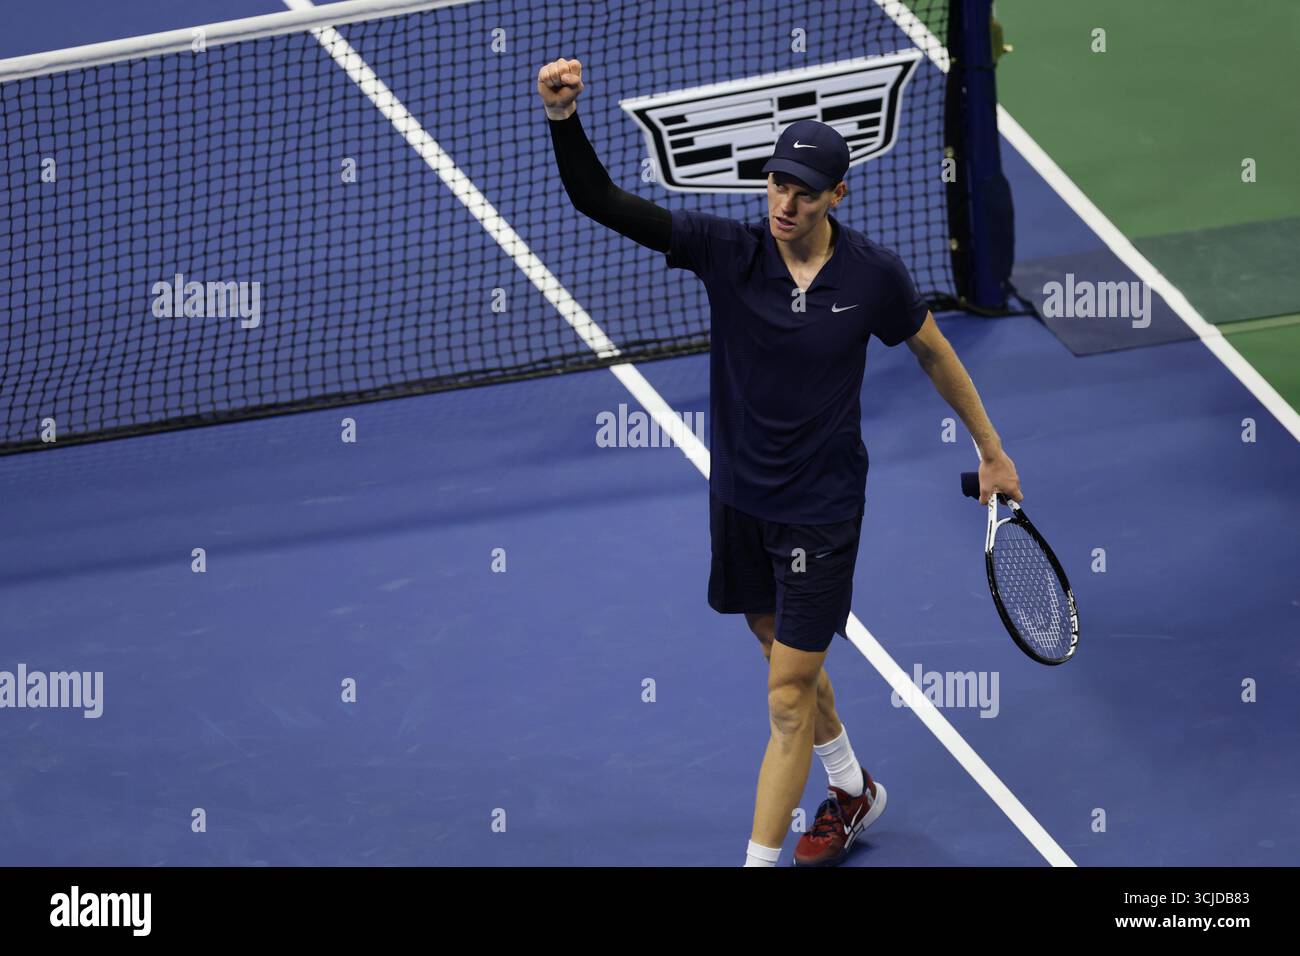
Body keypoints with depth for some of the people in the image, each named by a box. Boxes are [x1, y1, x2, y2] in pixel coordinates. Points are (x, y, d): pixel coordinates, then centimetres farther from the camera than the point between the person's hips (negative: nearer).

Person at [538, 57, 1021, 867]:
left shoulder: (873, 275, -15)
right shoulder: (727, 250, -14)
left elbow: (934, 353, 4)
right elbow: (600, 201, -22)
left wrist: (991, 452, 11)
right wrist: (564, 117, -40)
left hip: (822, 507, -3)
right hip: (741, 495, 3)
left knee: (790, 690, -3)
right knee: (786, 651, 23)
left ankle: (760, 859, 5)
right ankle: (853, 788, 48)